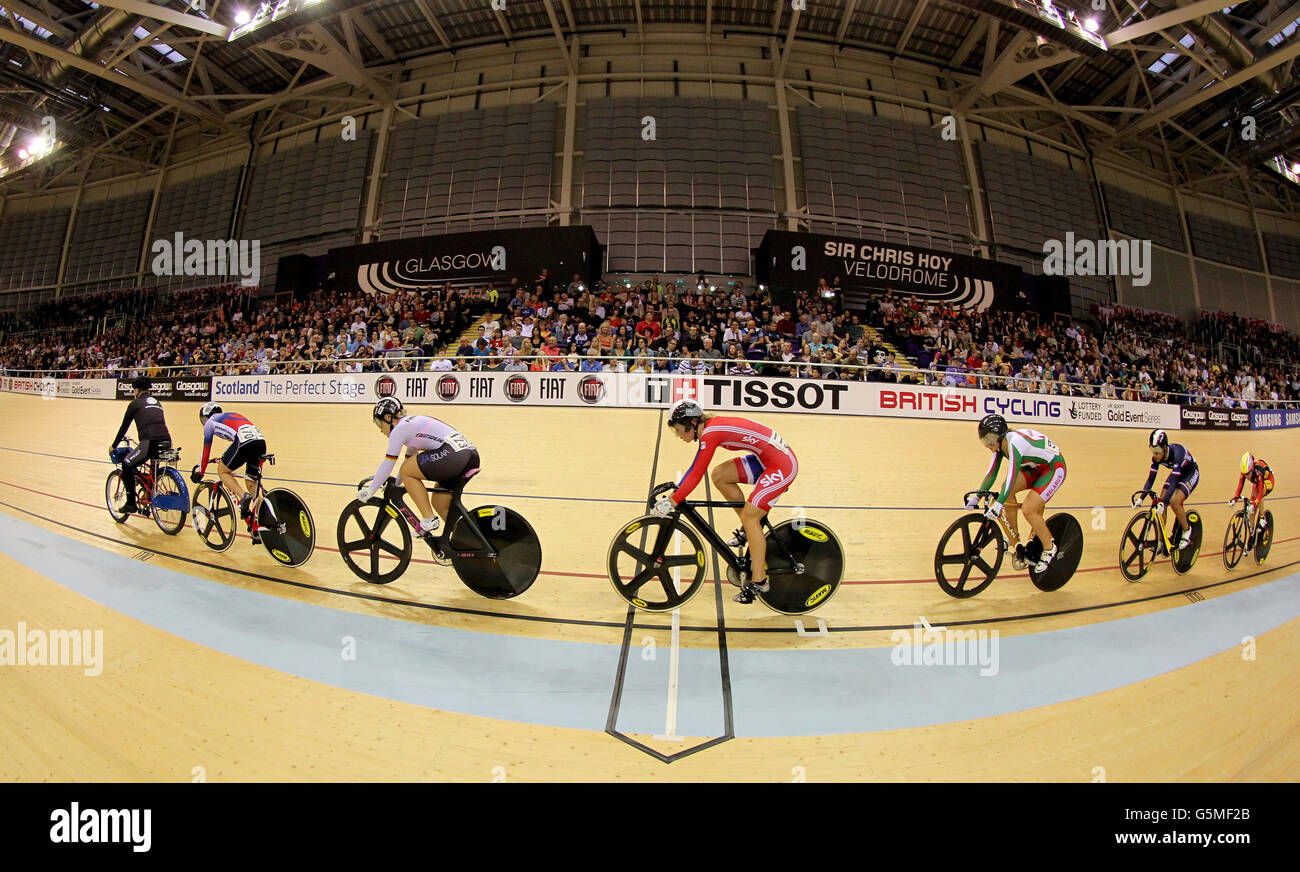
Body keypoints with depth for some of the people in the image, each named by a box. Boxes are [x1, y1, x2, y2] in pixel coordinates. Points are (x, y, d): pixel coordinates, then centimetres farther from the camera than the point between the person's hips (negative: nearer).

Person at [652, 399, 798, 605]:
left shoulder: (710, 434, -20)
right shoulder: (710, 427, 8)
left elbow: (696, 475, -20)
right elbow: (694, 469, 14)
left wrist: (672, 502, -15)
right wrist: (673, 494, 14)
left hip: (782, 465, -9)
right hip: (767, 459, 9)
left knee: (749, 516, -9)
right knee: (719, 475, 5)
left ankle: (759, 581, 2)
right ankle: (749, 530, 16)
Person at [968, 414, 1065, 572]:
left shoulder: (1015, 441, -32)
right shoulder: (1000, 444, -7)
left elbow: (1012, 475, -39)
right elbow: (991, 473, -2)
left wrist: (998, 504, -43)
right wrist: (977, 497, -5)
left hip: (1054, 468, -8)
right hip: (1035, 468, 8)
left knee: (1028, 509, -19)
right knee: (1007, 489, -13)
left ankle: (1049, 548, 6)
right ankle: (1015, 540, 0)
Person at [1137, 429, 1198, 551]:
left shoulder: (1177, 453, -37)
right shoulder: (1156, 456, -19)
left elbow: (1173, 482, -41)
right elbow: (1151, 478, -15)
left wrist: (1164, 502, -48)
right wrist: (1141, 498, -24)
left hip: (1191, 474, -6)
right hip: (1176, 475, 6)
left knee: (1174, 502, -25)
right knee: (1161, 503, -9)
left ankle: (1187, 530, 2)